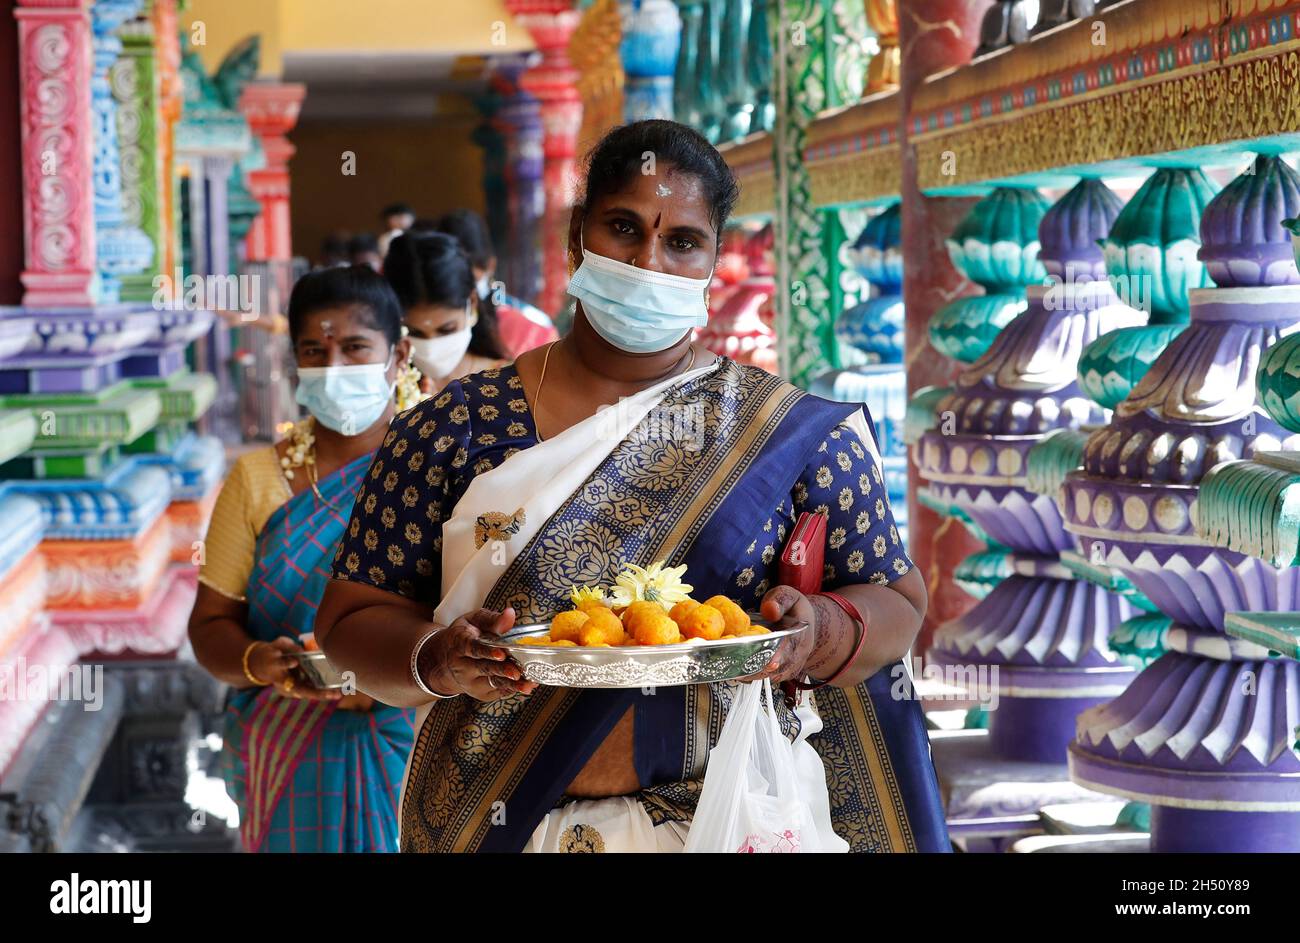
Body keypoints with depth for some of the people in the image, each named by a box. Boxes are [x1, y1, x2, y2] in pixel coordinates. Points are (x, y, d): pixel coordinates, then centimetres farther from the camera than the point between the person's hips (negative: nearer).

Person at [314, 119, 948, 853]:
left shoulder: (787, 432, -2)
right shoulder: (457, 427, -1)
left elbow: (897, 603, 0)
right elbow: (353, 616, -1)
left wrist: (819, 633, -22)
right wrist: (440, 659, -22)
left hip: (728, 821, 0)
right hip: (499, 825, 1)